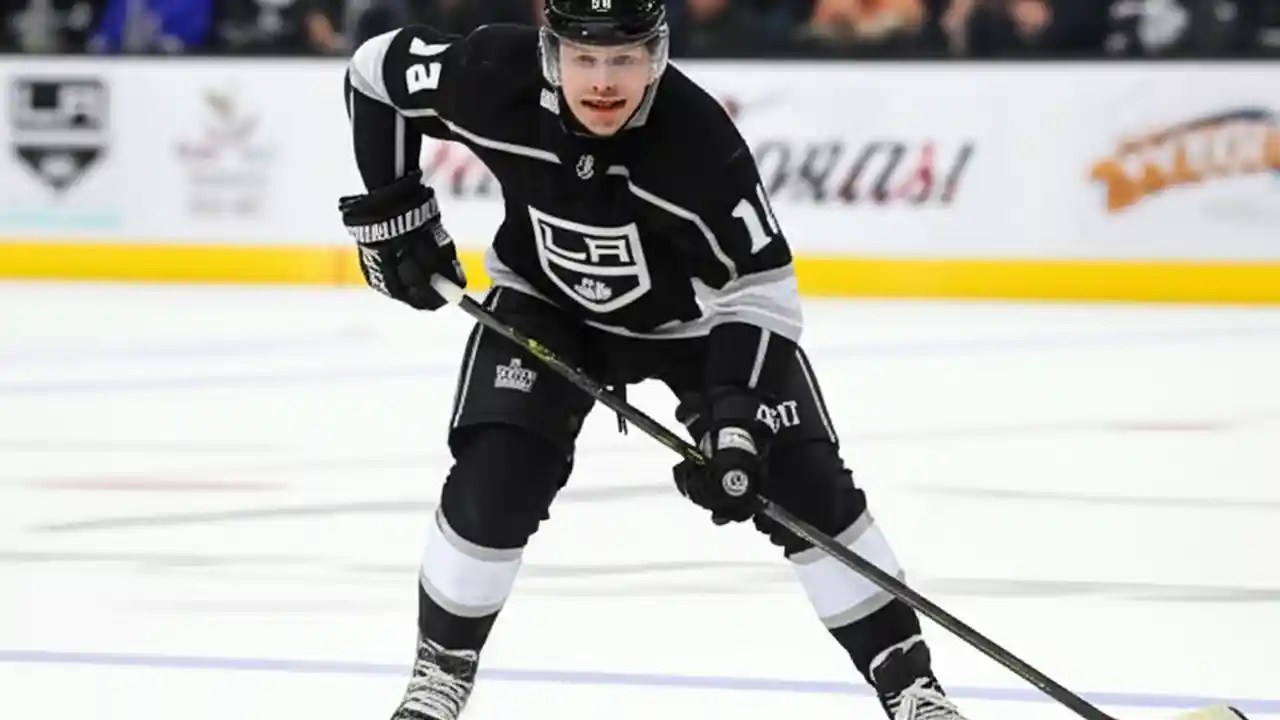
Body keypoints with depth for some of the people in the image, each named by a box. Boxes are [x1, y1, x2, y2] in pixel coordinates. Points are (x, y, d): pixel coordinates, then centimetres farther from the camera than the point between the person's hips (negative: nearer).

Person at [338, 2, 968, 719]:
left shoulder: (701, 140, -35)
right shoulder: (494, 81, -29)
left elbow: (760, 287, -26)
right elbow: (377, 69, -10)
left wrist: (736, 414, -35)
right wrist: (390, 207, -9)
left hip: (694, 315, -1)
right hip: (548, 303, 1)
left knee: (805, 485, -9)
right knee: (495, 478, -16)